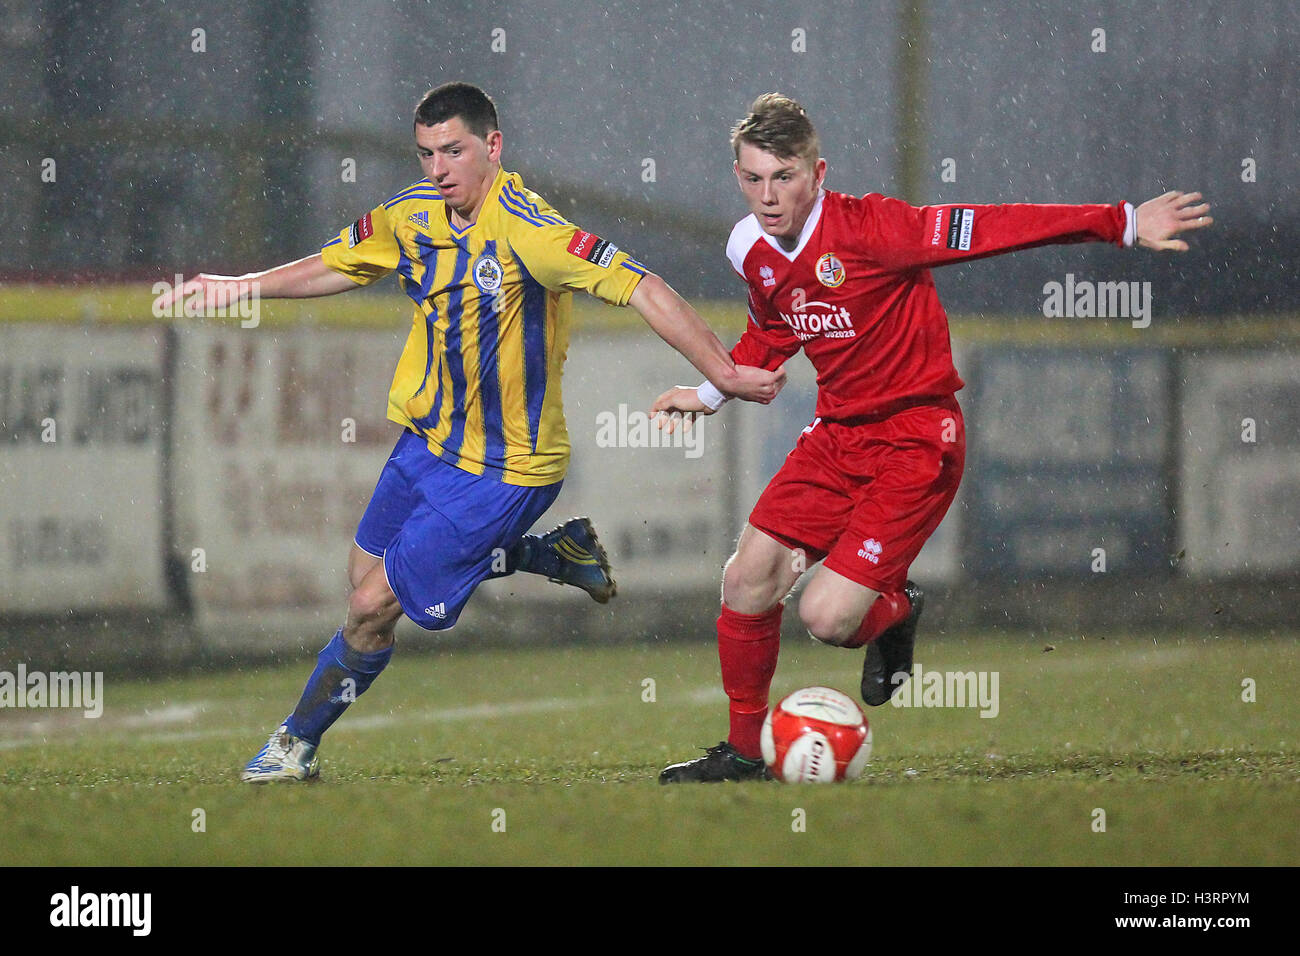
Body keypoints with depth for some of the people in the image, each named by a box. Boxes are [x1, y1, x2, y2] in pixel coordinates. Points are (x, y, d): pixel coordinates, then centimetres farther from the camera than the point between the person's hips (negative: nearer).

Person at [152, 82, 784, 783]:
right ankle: (560, 554, 26)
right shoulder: (412, 214, -3)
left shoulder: (525, 228, -26)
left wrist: (724, 374, -35)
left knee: (374, 604, -6)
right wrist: (238, 287, 10)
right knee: (366, 573, 17)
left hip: (505, 470, -8)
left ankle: (298, 743, 17)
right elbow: (338, 266, 17)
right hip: (428, 439, 8)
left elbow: (641, 290, -30)